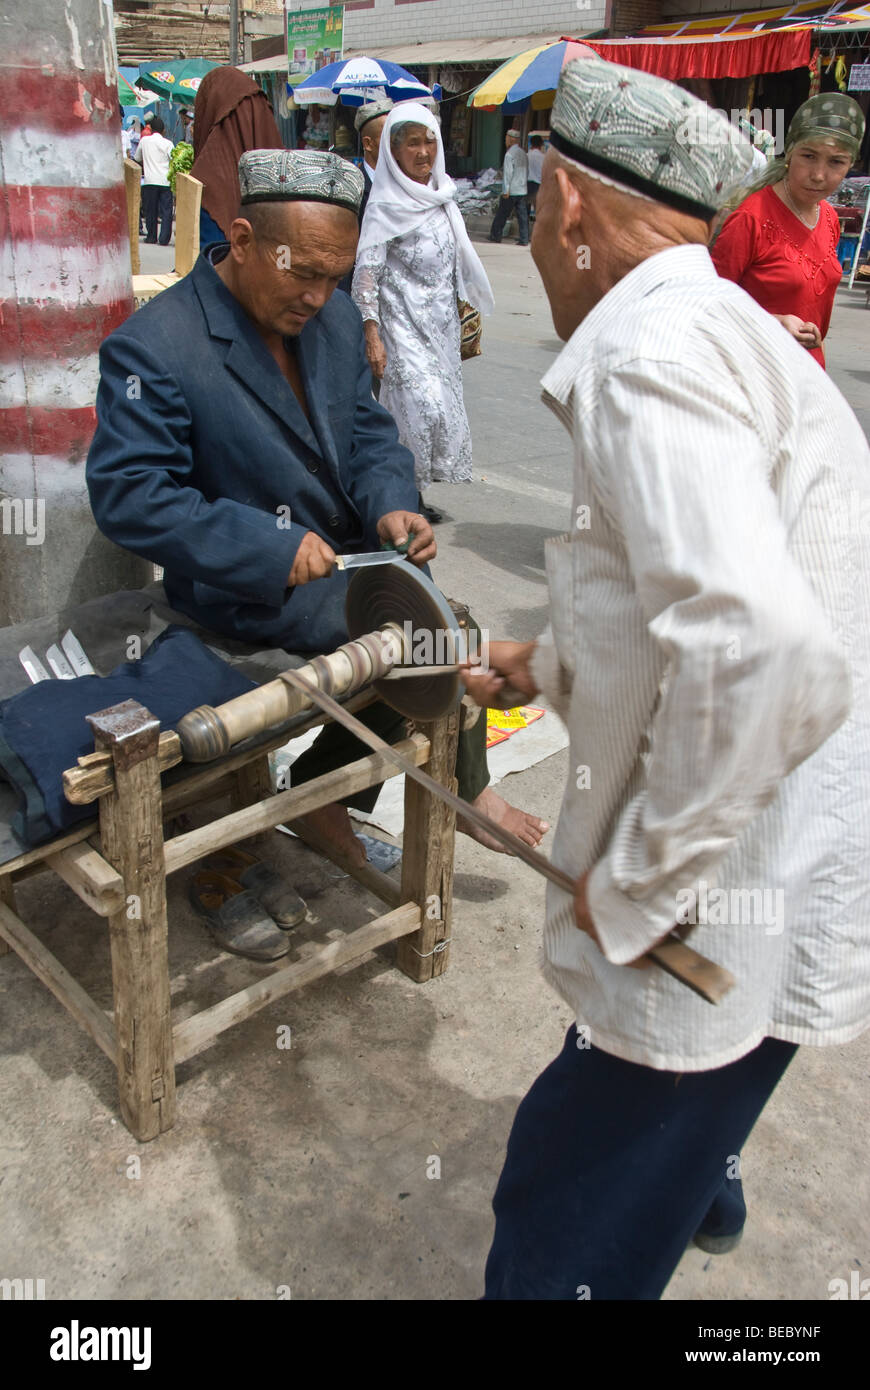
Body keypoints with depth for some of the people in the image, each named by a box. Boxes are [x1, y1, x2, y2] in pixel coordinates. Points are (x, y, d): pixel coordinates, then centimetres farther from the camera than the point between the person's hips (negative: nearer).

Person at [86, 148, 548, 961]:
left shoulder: (334, 319, 5)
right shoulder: (153, 349, -17)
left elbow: (369, 432, 12)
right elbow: (128, 496, -22)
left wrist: (391, 505, -11)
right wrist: (275, 551, -27)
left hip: (341, 550, 8)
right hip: (244, 586, -8)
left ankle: (325, 797, 9)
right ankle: (466, 793, 8)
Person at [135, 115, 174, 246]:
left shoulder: (144, 140, 6)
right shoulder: (168, 143, 0)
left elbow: (137, 158, 17)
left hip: (149, 180, 1)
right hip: (166, 181, -1)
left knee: (150, 210, 9)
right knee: (166, 211, 1)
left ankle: (151, 236, 12)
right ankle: (164, 239, -7)